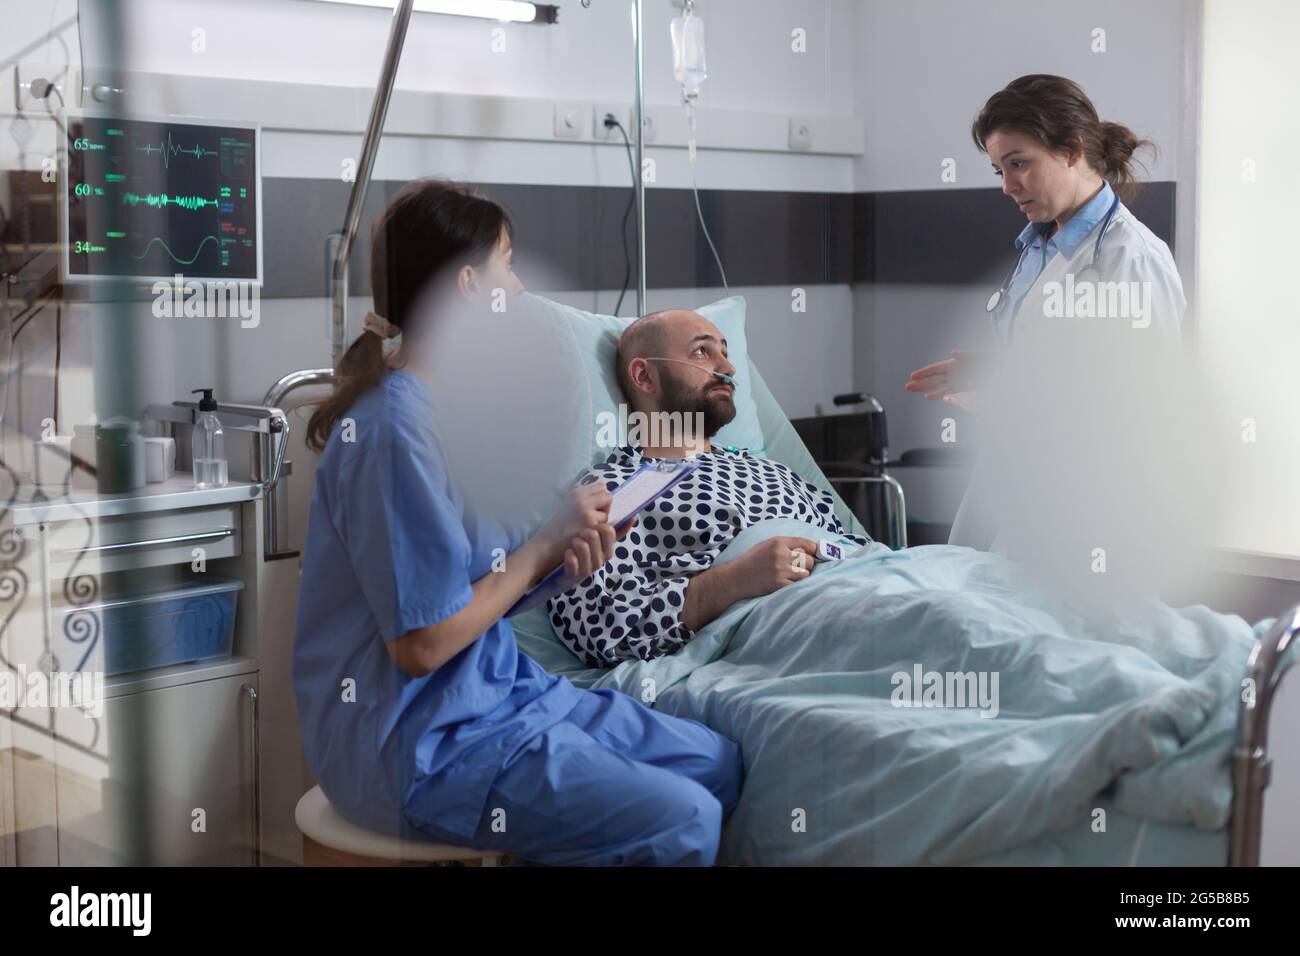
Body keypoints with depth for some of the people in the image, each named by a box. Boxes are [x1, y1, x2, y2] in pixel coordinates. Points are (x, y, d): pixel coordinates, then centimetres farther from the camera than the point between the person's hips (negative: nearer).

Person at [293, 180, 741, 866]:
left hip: (491, 692, 10)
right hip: (419, 746, -10)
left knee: (720, 765, 8)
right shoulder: (398, 430, -21)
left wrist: (560, 552, -7)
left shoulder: (446, 406, 8)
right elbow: (423, 643, -21)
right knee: (681, 821, -17)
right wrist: (544, 543, -12)